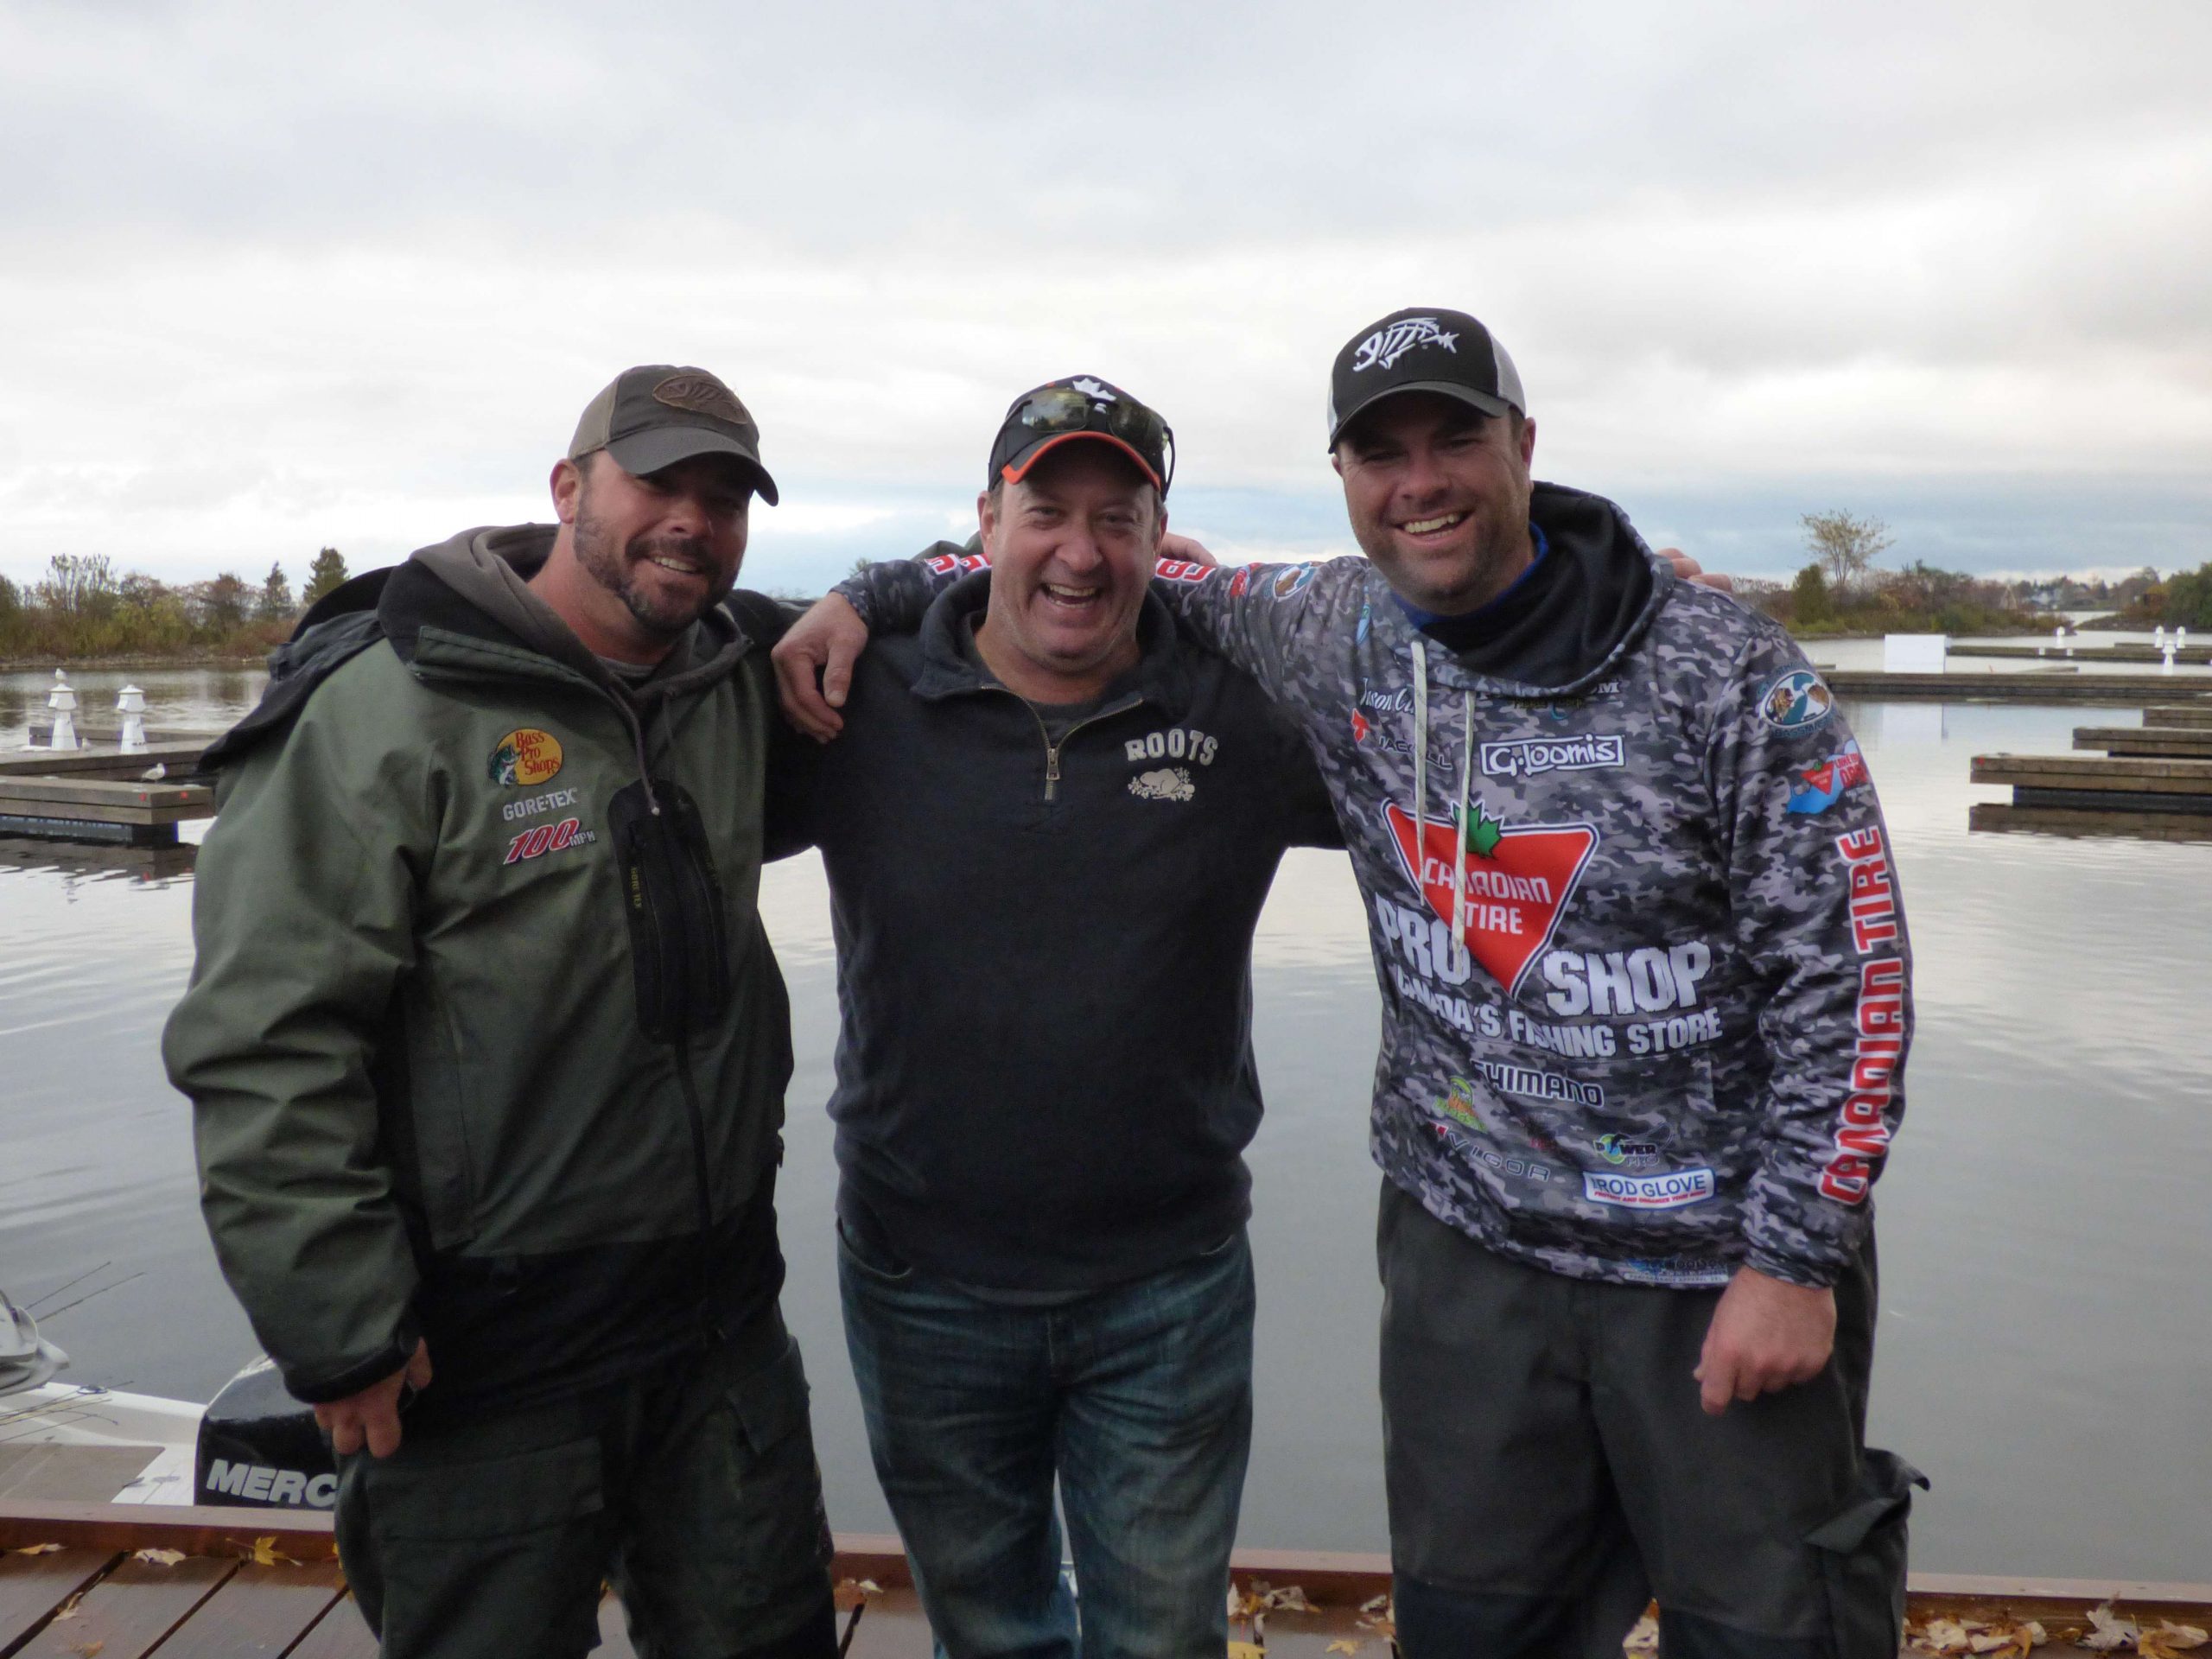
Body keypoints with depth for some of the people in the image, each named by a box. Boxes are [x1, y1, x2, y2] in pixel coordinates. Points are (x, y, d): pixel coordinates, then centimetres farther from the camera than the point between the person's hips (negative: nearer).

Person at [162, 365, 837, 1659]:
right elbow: (265, 1043, -15)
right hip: (482, 1359, -5)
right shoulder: (386, 707, -15)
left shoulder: (736, 680, 4)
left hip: (721, 1315, 5)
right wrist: (339, 1332, -13)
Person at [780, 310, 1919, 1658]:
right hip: (1466, 1243, 3)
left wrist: (1797, 1257, -12)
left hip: (1722, 1272, -3)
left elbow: (1847, 972, -10)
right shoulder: (1334, 638, -2)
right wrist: (875, 597, 5)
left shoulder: (1728, 676, -13)